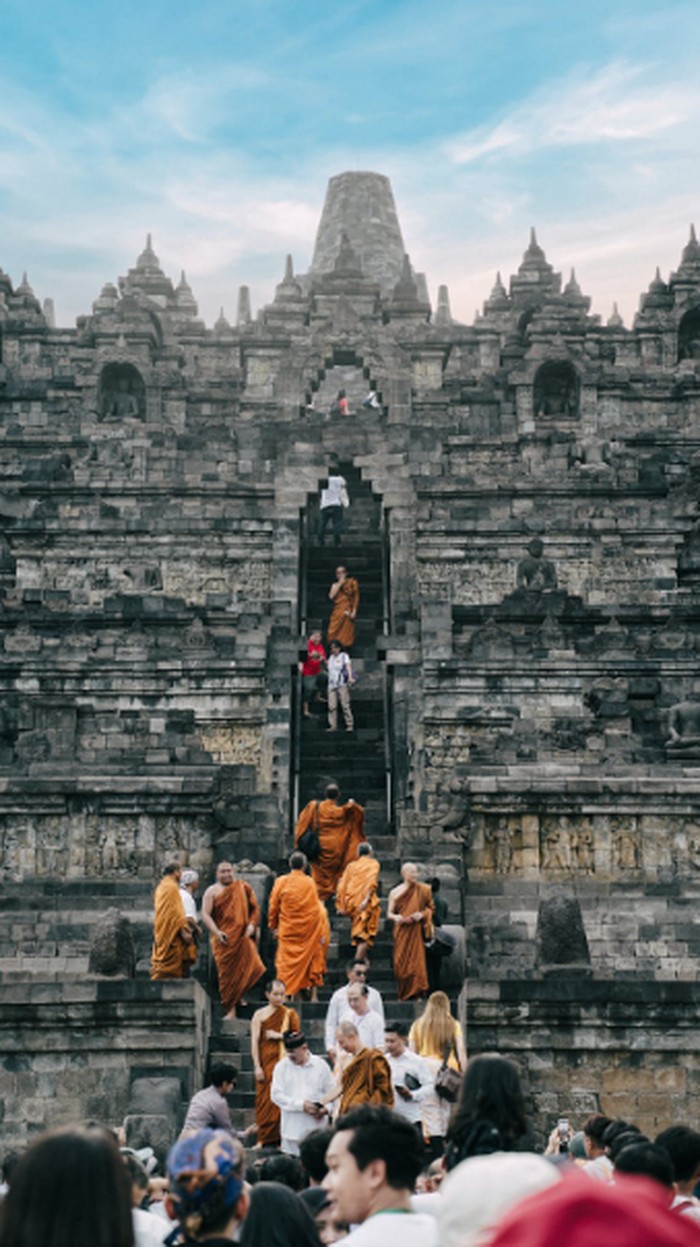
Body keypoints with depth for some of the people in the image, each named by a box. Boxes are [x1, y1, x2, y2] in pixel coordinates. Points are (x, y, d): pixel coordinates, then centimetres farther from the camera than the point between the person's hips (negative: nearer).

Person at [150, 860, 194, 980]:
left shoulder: (161, 886, 18)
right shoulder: (172, 887, -13)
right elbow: (176, 911, -20)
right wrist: (184, 930, -20)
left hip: (161, 932, 10)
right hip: (172, 933, -10)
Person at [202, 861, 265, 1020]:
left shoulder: (243, 888, 10)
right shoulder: (212, 891, 4)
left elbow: (255, 909, 12)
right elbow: (205, 914, -3)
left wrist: (252, 924, -6)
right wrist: (216, 932, -16)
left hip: (243, 937, 1)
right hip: (224, 940, -1)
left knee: (253, 968, -11)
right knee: (227, 973, -3)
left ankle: (239, 994, 15)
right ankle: (230, 1009, 5)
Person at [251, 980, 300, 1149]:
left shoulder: (290, 1014, 7)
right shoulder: (259, 1015, 4)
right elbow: (254, 1041, 0)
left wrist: (279, 1036, -7)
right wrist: (257, 1066, -6)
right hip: (266, 1062, 0)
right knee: (264, 1100, -1)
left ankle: (280, 1138, 2)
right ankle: (264, 1139, 6)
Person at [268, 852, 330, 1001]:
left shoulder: (280, 882, -4)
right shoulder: (310, 883, -5)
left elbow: (273, 906, 0)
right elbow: (317, 909, -2)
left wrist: (273, 926, 13)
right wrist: (322, 933, 3)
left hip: (288, 929, 0)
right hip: (309, 930, 0)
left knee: (288, 962, 5)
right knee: (313, 960, 12)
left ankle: (290, 994, 0)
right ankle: (313, 993, 12)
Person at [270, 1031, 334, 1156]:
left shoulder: (321, 1065, 2)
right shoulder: (282, 1066, 1)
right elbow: (276, 1094, -5)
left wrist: (325, 1108, -11)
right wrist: (301, 1105, -13)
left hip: (316, 1127, 0)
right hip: (292, 1129, 0)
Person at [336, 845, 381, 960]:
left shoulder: (351, 865, 15)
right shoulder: (373, 863, 5)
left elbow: (342, 886, 8)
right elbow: (372, 881, -13)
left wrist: (340, 905, 9)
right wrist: (367, 898, -21)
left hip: (351, 902, 4)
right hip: (366, 903, -4)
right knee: (364, 934, -3)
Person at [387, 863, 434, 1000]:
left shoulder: (423, 890, 3)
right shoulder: (395, 892, 4)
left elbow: (430, 908, 9)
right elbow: (389, 913, 6)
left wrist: (422, 914, -10)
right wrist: (395, 917, -15)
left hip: (416, 931, -1)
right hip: (401, 931, 1)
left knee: (416, 960, -9)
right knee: (401, 962, 0)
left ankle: (416, 992, -4)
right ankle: (403, 994, 11)